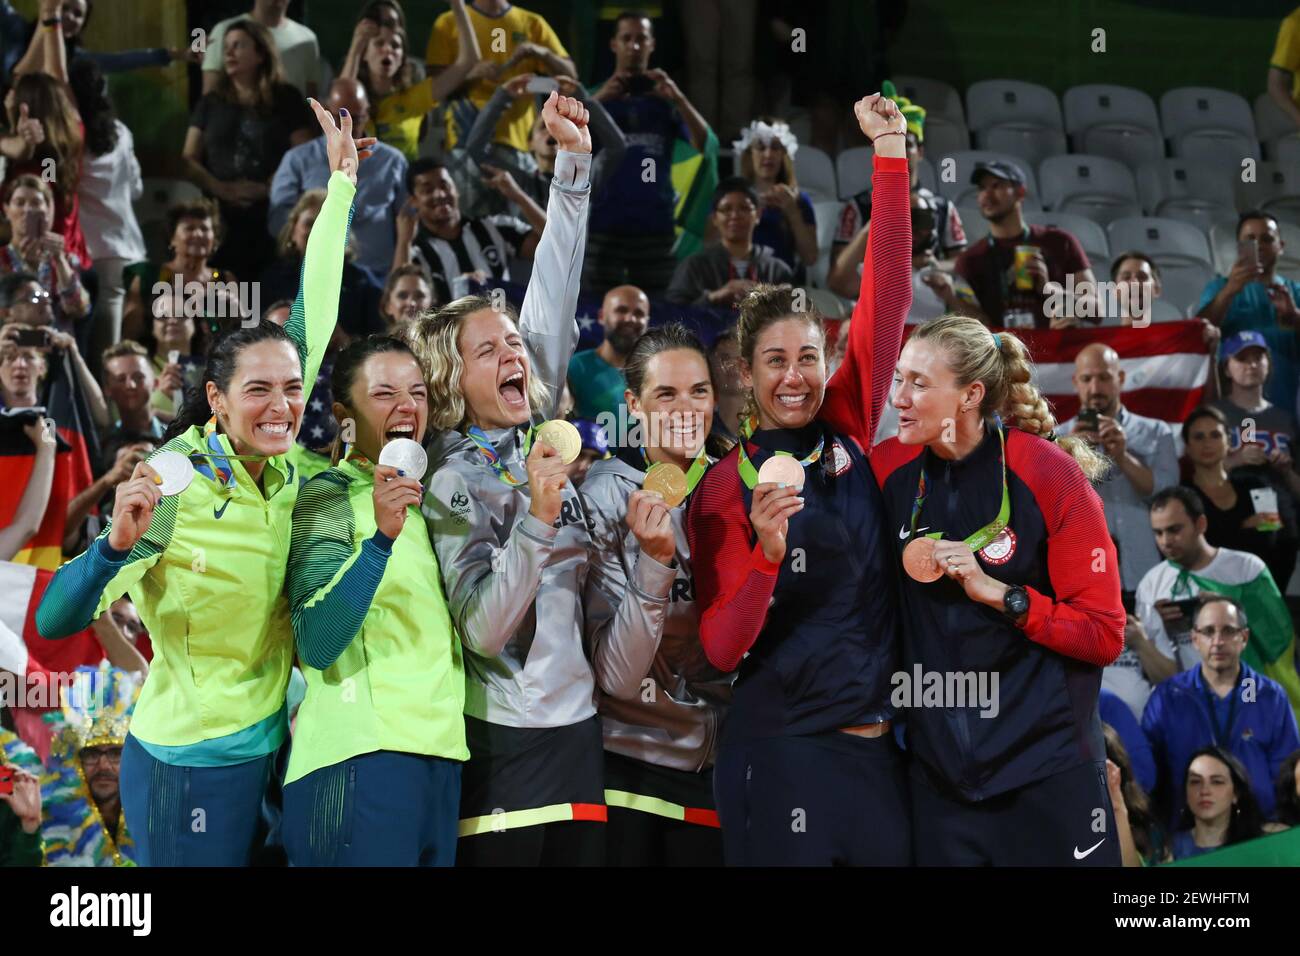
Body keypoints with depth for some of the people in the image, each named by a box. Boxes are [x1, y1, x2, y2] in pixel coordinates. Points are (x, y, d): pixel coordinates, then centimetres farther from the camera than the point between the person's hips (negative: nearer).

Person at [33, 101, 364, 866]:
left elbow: (314, 314, 6)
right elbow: (54, 622, -21)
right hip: (189, 766, -6)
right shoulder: (173, 487, -17)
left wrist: (342, 184, 11)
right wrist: (119, 543, -39)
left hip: (268, 748, 6)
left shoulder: (285, 474, -2)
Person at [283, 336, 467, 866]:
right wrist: (380, 537, -29)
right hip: (363, 754, -7)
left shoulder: (429, 498, 14)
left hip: (441, 751, 7)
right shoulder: (327, 496, -5)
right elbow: (316, 646, -19)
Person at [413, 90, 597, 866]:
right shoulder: (444, 482, -7)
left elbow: (555, 305, 3)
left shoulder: (539, 439, 8)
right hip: (501, 737, -5)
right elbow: (482, 628, -16)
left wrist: (574, 165, -1)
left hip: (579, 723, 5)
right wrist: (538, 520, -26)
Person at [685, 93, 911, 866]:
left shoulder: (847, 434, 6)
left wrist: (891, 151, -2)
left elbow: (886, 297, 1)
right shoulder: (725, 489, -4)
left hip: (881, 747, 4)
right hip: (782, 753, -4)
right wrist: (766, 555, -27)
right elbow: (720, 650, -10)